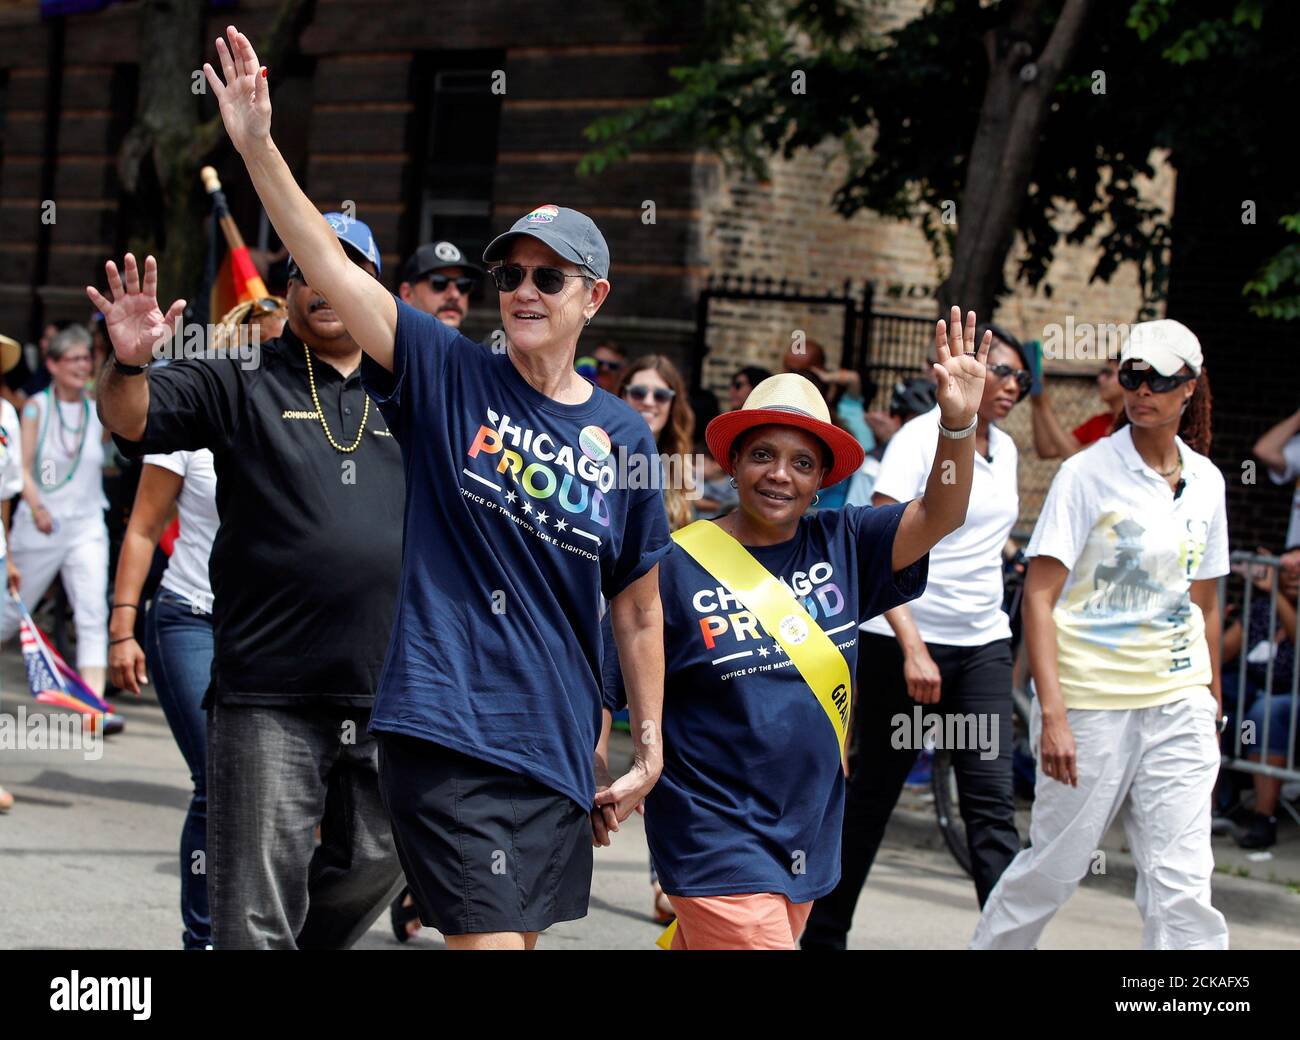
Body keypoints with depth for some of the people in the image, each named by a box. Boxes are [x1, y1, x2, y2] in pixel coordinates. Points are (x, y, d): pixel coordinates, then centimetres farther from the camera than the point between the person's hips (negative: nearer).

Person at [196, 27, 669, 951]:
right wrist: (257, 147, -23)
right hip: (447, 722, -4)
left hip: (558, 739, 4)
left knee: (522, 935, 13)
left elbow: (638, 609, 11)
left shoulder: (623, 435, 6)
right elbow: (332, 268, -13)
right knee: (491, 940, -11)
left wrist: (650, 749, 11)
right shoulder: (448, 376, -2)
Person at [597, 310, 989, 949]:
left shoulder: (841, 546, 4)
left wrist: (957, 422, -22)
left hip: (808, 833, 5)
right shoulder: (677, 566, -8)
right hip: (716, 840, -5)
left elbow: (940, 515, -6)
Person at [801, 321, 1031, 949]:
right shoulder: (921, 439, -10)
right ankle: (823, 934, 19)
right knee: (872, 794, 5)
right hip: (907, 641, -5)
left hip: (984, 645, 5)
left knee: (992, 802, -6)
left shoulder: (1004, 449, 11)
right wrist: (913, 647, -26)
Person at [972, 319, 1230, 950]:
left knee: (1181, 884, -5)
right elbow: (1039, 596, -12)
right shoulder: (1087, 473, -7)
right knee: (1055, 867, 5)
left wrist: (1213, 705, 18)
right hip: (1091, 700, -4)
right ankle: (991, 945, 30)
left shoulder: (1205, 481, 8)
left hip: (1178, 704, 4)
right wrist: (1052, 712, -20)